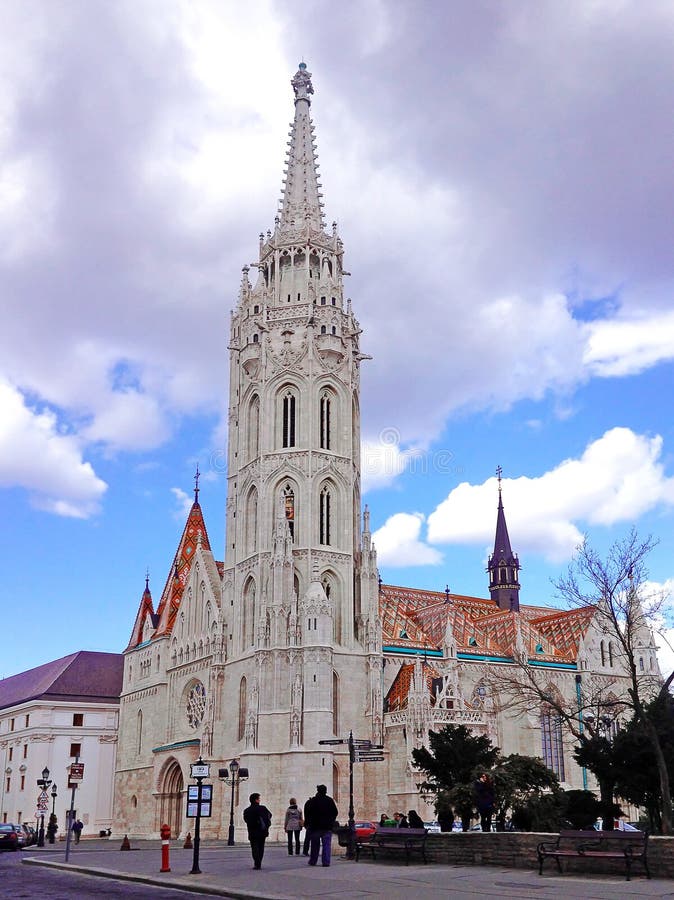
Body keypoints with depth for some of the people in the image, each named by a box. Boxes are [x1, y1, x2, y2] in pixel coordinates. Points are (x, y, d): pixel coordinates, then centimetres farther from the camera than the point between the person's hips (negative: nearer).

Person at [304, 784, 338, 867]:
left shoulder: (312, 801, -6)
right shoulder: (330, 800, 1)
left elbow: (307, 813, -6)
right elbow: (335, 812, 7)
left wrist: (308, 823, 7)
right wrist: (331, 821, 18)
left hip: (315, 826, -1)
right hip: (327, 826, 1)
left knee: (315, 845, 9)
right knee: (327, 844, 0)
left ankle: (313, 861, 15)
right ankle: (326, 862, -8)